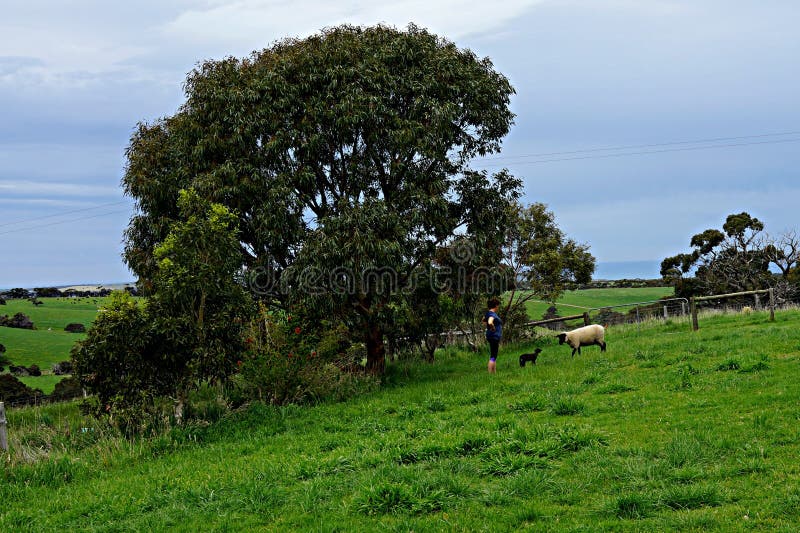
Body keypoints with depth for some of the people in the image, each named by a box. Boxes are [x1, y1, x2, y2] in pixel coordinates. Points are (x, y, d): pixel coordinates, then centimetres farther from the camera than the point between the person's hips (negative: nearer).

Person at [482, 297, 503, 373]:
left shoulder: (488, 313, 11)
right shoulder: (492, 314, -19)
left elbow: (483, 321, 29)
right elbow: (490, 322, -39)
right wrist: (493, 328, -20)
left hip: (495, 337, 10)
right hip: (494, 336, -10)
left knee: (494, 356, 16)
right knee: (493, 356, -8)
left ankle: (494, 373, 21)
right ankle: (490, 374, -7)